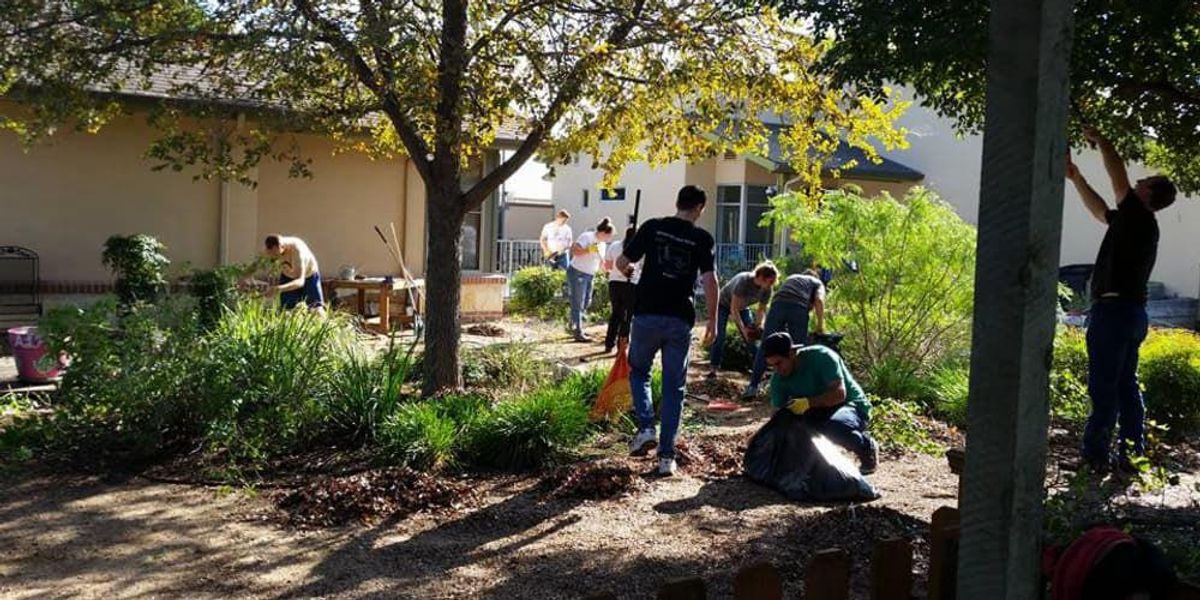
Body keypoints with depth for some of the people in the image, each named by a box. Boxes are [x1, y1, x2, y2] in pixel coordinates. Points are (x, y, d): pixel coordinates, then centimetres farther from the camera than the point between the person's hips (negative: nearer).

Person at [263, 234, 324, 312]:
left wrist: (279, 288, -61)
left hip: (309, 276, -3)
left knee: (317, 309, -17)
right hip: (288, 276, 4)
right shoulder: (272, 249, -26)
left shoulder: (297, 250, -40)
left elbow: (300, 281, -47)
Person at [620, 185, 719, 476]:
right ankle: (667, 457, 7)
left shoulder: (653, 227, 1)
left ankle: (646, 428, 2)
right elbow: (710, 280, -7)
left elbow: (621, 262, 2)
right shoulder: (703, 238, 1)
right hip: (680, 320, 0)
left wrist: (628, 268, 26)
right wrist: (712, 320, 2)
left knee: (638, 371, 21)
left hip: (647, 314, 0)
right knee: (674, 387, 8)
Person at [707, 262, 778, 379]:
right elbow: (733, 309, -35)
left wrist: (757, 325, -24)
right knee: (719, 336, -16)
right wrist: (743, 329, -39)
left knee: (751, 336, -3)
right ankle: (713, 368, -15)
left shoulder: (767, 289, -21)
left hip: (742, 307, 5)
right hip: (724, 304, -5)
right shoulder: (743, 280, -39)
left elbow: (761, 309, -7)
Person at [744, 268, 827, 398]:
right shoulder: (817, 283, 28)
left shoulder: (790, 278, 40)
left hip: (778, 304, 3)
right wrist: (820, 325, 12)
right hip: (799, 307, -2)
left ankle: (753, 386, 0)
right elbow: (819, 301, 6)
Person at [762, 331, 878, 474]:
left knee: (835, 427, -38)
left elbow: (839, 393, -30)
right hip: (820, 412, 5)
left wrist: (809, 402, -41)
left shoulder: (821, 356, -24)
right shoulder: (779, 379, -9)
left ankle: (867, 447, -5)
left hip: (852, 406, -5)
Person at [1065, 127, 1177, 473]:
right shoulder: (1134, 221, 17)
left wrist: (1101, 141, 5)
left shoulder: (1140, 217, -8)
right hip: (1132, 312, 10)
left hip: (1114, 310, -10)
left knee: (1104, 387, -8)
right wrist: (1075, 178, 29)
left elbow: (1117, 175, -9)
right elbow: (1100, 211, 30)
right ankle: (1132, 454, 17)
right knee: (1126, 386, 13)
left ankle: (1095, 456, -5)